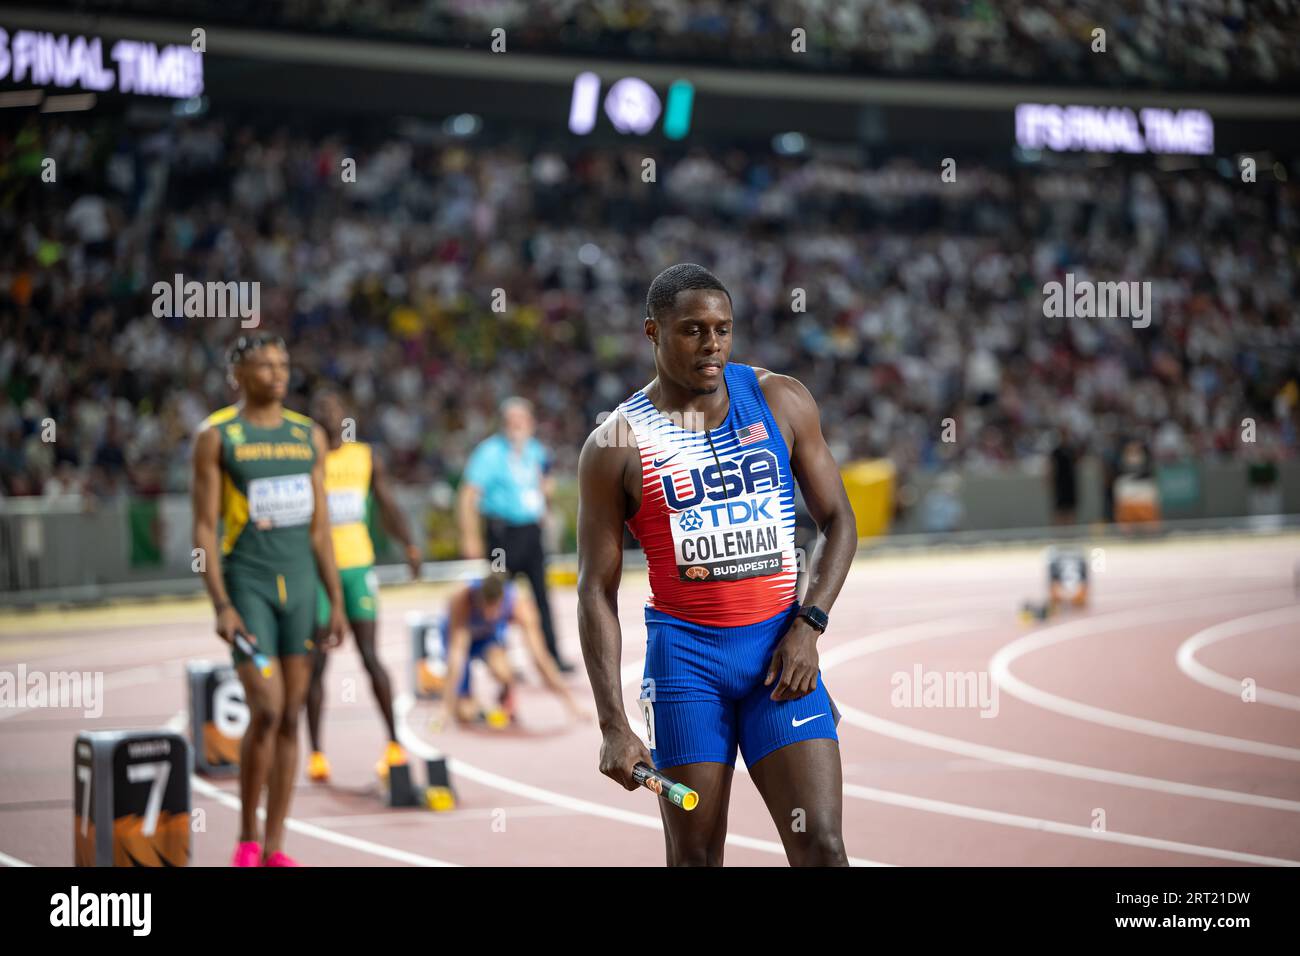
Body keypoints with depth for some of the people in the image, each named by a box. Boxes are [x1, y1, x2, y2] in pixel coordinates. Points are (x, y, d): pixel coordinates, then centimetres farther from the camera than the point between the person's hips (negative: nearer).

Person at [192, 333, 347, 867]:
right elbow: (204, 528, -6)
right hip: (246, 582, -5)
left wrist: (336, 601, 8)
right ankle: (247, 839, 2)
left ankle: (274, 846, 10)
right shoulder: (217, 436, -3)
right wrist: (221, 605, -15)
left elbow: (319, 528, 13)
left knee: (291, 717, 3)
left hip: (299, 582, 5)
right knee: (266, 711, -14)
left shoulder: (309, 436, 10)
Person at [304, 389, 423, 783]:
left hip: (358, 563, 1)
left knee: (369, 654, -4)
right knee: (316, 661, 1)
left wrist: (408, 544, -1)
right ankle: (315, 753, 9)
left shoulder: (366, 457, 8)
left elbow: (387, 506, 13)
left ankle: (394, 743, 2)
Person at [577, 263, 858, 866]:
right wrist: (613, 724, -9)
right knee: (695, 859, 3)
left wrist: (808, 625, -6)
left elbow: (838, 522, 10)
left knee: (821, 848, -8)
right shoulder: (615, 446, -3)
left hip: (780, 646, 1)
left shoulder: (781, 402, 3)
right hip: (685, 655, -1)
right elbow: (597, 592, -2)